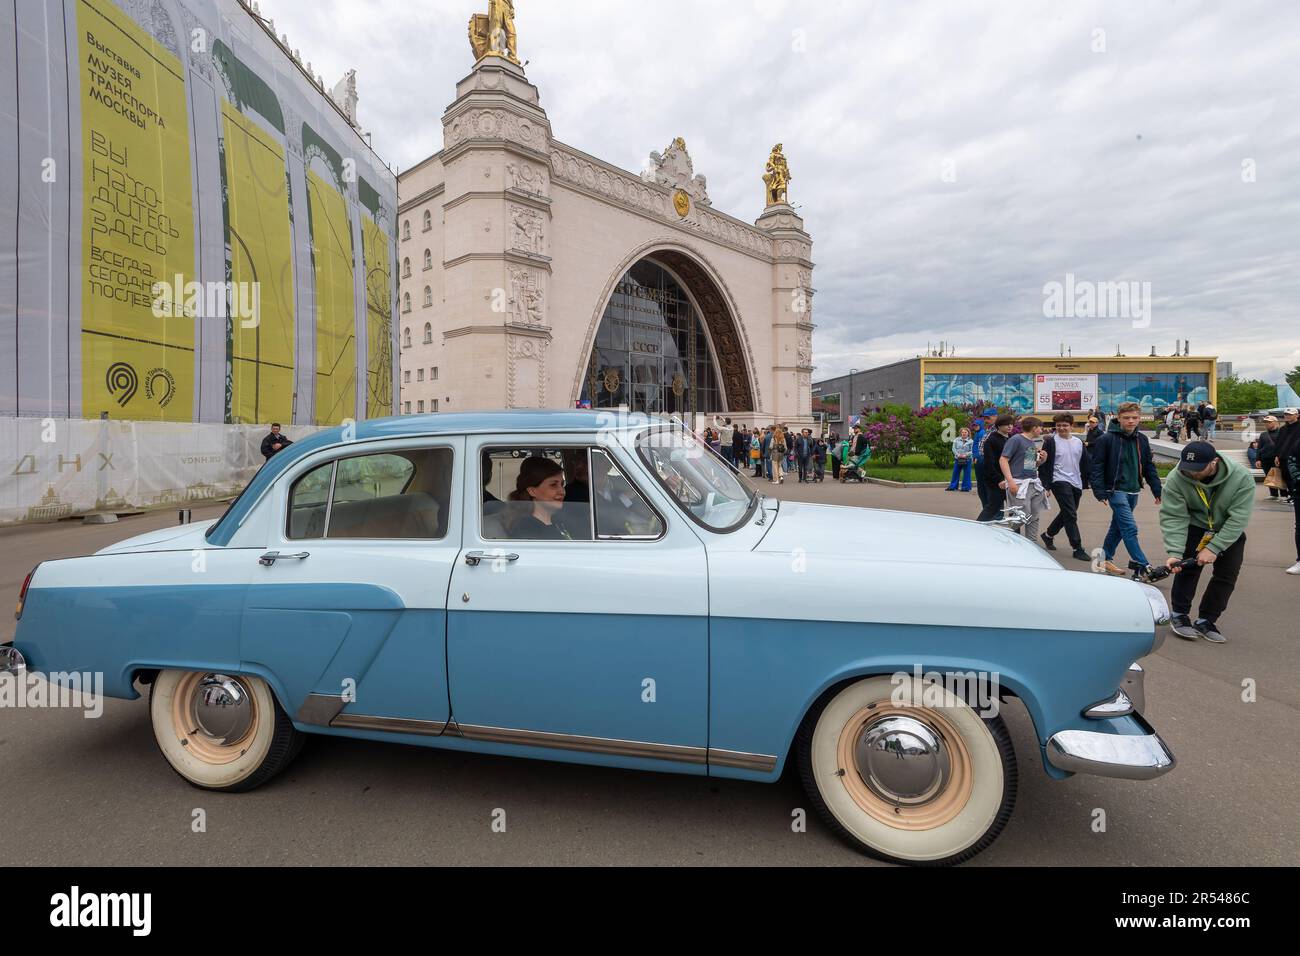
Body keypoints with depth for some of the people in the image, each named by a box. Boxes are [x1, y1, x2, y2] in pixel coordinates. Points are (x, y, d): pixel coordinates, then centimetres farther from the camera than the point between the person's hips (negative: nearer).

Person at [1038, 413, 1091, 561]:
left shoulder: (1079, 443, 10)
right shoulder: (1051, 442, -6)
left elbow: (1085, 464, 18)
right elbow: (1044, 465, -8)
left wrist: (1085, 483, 14)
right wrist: (1045, 486, -12)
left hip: (1076, 483, 6)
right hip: (1060, 482, -6)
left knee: (1066, 514, 15)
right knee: (1071, 515, -11)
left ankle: (1048, 535, 35)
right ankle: (1077, 548, -7)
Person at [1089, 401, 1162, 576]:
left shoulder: (1142, 440, 7)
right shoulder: (1107, 439, -11)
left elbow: (1149, 467, 14)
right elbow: (1096, 466, -11)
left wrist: (1157, 490, 10)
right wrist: (1100, 492, -17)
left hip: (1134, 492, 6)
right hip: (1116, 490, -6)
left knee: (1118, 527, 15)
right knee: (1130, 528, -11)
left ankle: (1105, 558, 28)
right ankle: (1144, 567, -8)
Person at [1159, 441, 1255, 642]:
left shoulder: (1242, 478, -28)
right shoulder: (1176, 478, -28)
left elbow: (1238, 520, -27)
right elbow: (1173, 517, -26)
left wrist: (1214, 548, -32)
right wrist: (1175, 552, -34)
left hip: (1230, 531, 1)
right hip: (1194, 527, -1)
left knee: (1227, 576, -1)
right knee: (1187, 567, -10)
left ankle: (1206, 620, 11)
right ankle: (1179, 615, 4)